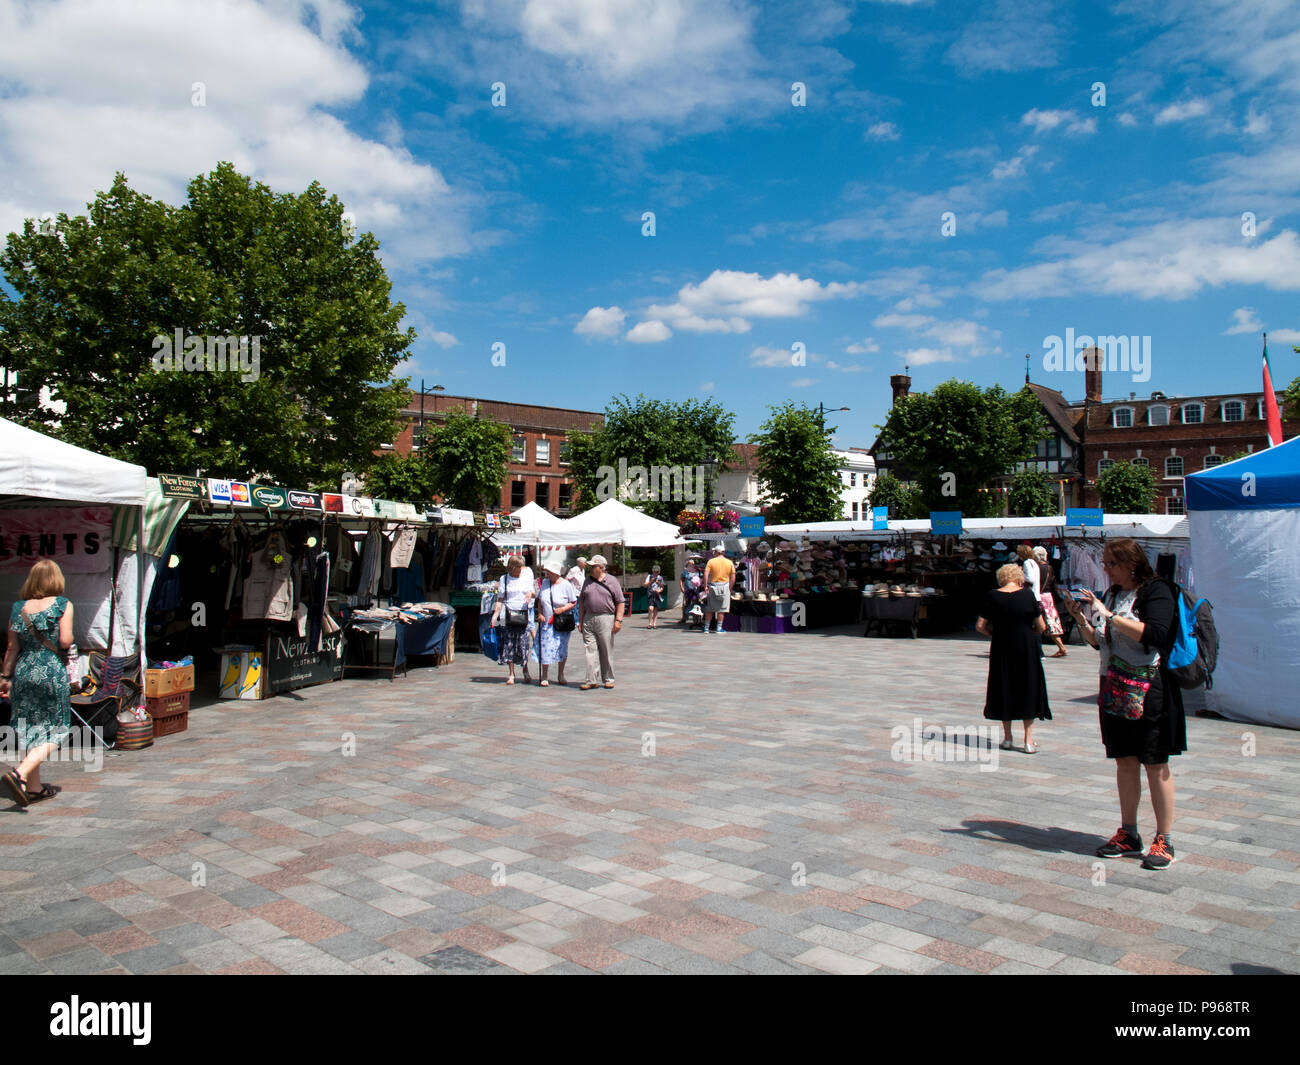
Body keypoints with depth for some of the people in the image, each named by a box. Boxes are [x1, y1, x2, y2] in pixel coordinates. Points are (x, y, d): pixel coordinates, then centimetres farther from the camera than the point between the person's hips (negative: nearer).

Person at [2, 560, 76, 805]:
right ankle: (20, 774, -18)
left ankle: (34, 787, 18)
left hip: (23, 672, 5)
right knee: (52, 733, 3)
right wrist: (69, 641, 10)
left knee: (30, 731, 13)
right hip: (52, 672, -5)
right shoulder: (63, 605, -5)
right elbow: (65, 641, -13)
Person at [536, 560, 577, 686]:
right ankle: (544, 677, 6)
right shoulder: (545, 582, 5)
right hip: (546, 622, 2)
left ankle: (560, 675, 22)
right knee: (545, 648, -3)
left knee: (562, 648, 5)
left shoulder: (566, 585, -7)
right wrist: (539, 613, 0)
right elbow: (540, 600, 15)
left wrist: (563, 609, -18)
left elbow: (574, 602, -1)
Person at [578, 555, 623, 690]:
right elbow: (582, 601, 16)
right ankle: (592, 680, 0)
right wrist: (581, 620, 11)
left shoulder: (611, 581, 0)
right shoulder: (587, 581, 12)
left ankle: (608, 679, 16)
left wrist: (618, 620, -10)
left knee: (607, 651, 5)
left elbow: (620, 602, -2)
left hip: (606, 618, -3)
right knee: (590, 650, -2)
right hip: (589, 618, 4)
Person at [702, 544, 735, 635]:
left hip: (713, 586, 0)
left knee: (709, 609, 8)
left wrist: (705, 586, -7)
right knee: (721, 609, 5)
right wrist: (730, 588, 8)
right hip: (724, 586, 1)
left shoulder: (711, 561, -2)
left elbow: (706, 574, -11)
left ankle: (706, 628, 11)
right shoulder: (729, 562, 4)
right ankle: (719, 628, 7)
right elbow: (733, 577, 1)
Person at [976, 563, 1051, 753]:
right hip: (1027, 648, -1)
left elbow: (980, 625, -5)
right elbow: (1041, 626, -2)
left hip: (1002, 649, 1)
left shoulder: (993, 596, -5)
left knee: (1004, 689, 12)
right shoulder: (1027, 594, -6)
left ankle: (1007, 738, 17)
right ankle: (1028, 740, 8)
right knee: (1029, 690, 9)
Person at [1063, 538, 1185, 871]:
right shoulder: (1111, 594, 12)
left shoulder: (1156, 591, -8)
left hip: (1148, 690, -7)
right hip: (1114, 689, 7)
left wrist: (1109, 615, -23)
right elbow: (1098, 641, 18)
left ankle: (1164, 840, 9)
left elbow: (1154, 634, -24)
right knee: (1124, 761, 11)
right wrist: (1080, 618, 2)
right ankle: (1129, 835, 20)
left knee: (1156, 765, 0)